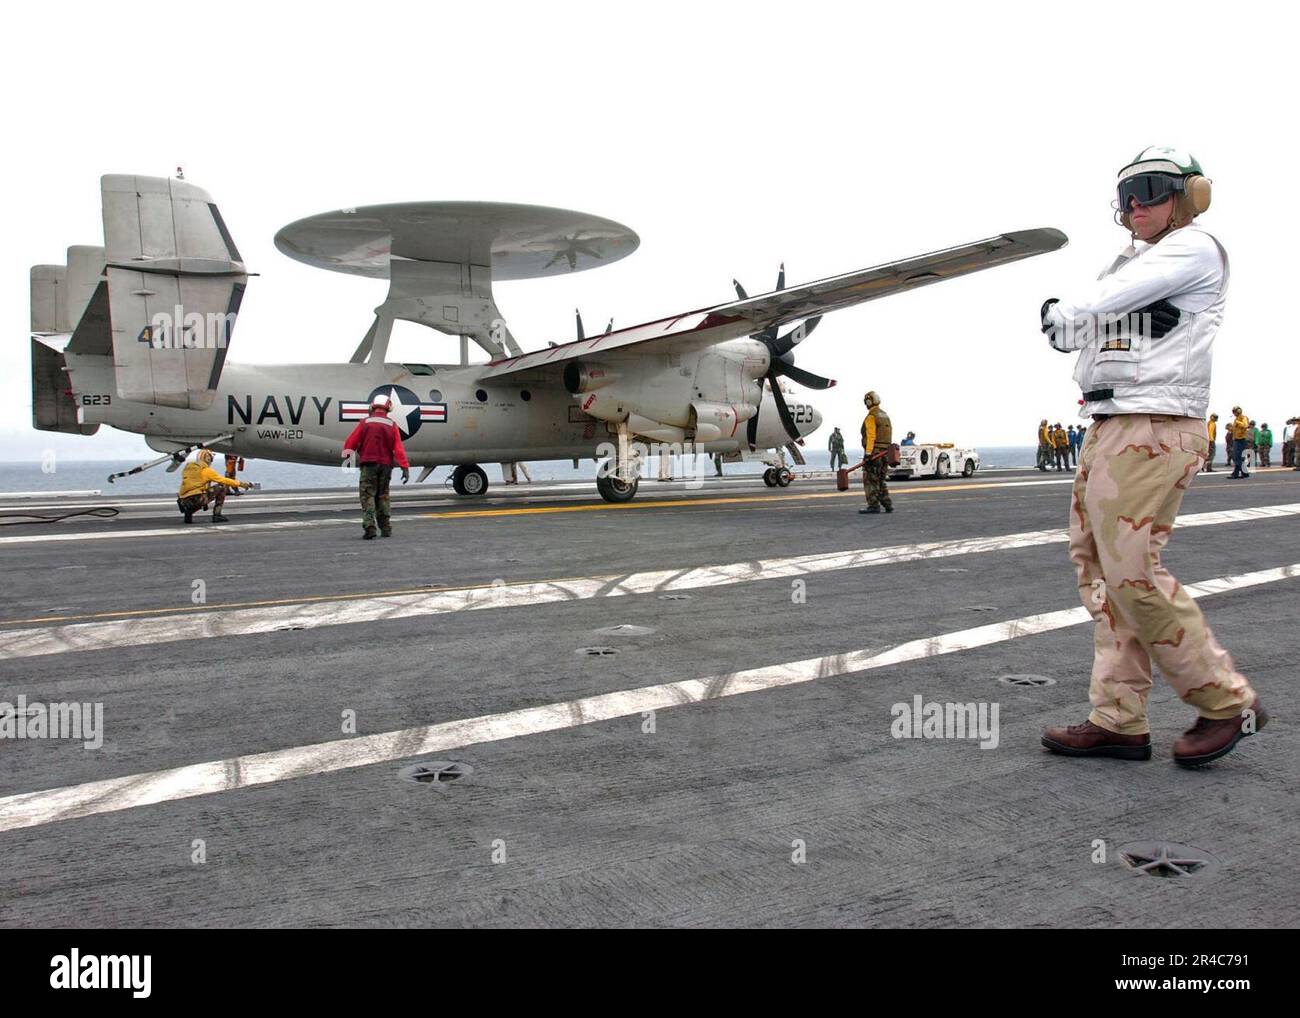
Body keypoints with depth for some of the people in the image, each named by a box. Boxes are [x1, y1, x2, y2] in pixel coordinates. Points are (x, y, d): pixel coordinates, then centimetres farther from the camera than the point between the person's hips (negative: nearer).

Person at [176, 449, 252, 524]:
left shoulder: (188, 468, 20)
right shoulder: (205, 470, -1)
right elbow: (223, 480, 0)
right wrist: (240, 483, 10)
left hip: (184, 501, 7)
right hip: (196, 499, -7)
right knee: (222, 487, 4)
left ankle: (188, 511, 12)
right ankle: (217, 515, 1)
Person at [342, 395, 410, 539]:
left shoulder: (365, 422, -1)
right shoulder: (392, 425, 1)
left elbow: (352, 441, 0)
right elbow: (399, 448, -6)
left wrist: (346, 454, 20)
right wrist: (405, 467, -8)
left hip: (368, 464, -2)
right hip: (385, 464, 2)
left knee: (368, 496, -2)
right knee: (383, 496, 14)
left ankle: (369, 527, -16)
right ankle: (386, 528, 16)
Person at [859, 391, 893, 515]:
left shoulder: (871, 417, -10)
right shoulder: (885, 416, 16)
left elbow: (871, 436, -18)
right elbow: (889, 434, 14)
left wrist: (868, 453, -21)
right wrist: (887, 451, 16)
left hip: (874, 452, -9)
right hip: (885, 452, 9)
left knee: (870, 480, -4)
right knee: (881, 480, 15)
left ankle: (873, 506, -7)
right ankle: (888, 505, 12)